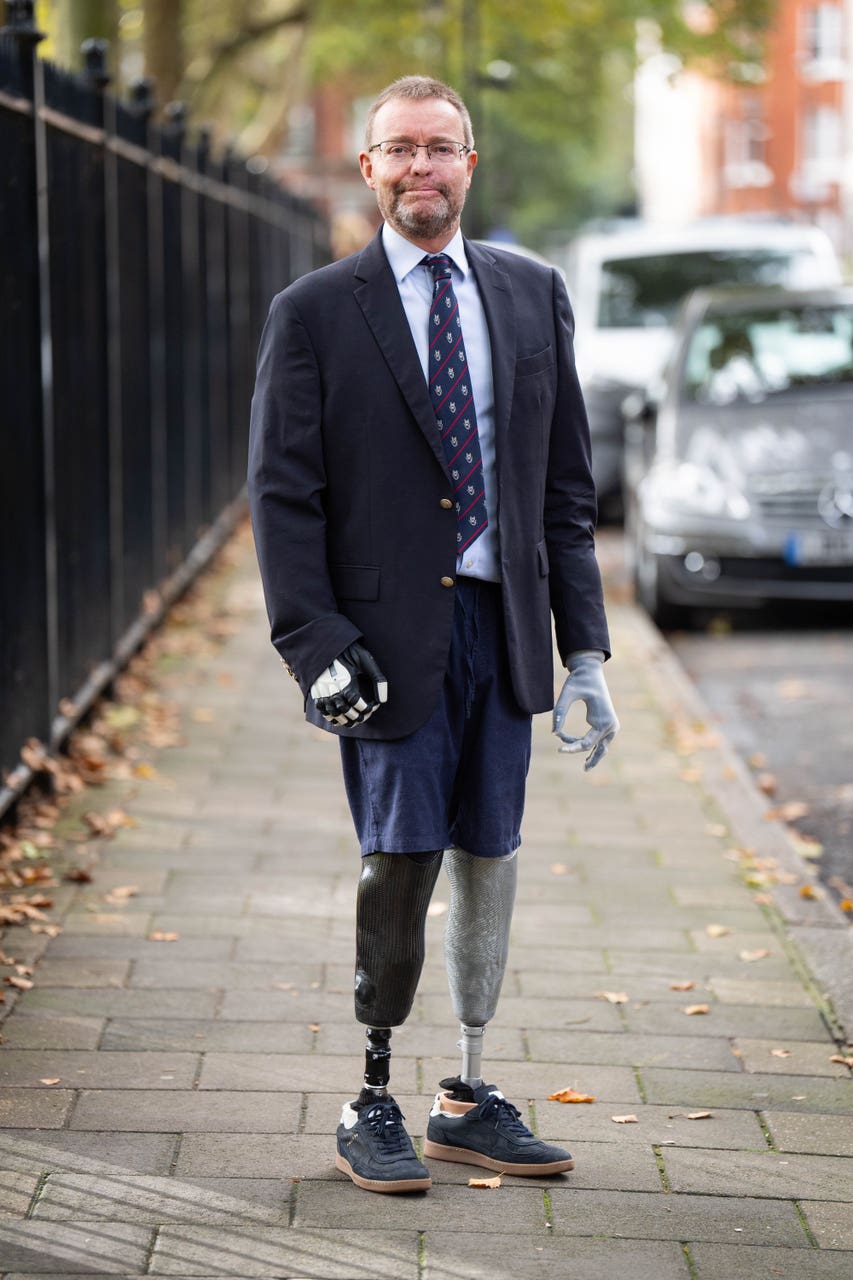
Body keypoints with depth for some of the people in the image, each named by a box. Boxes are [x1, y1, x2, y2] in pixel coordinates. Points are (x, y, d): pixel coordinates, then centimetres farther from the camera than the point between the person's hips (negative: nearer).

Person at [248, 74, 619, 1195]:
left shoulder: (534, 297, 10)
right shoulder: (314, 314, 0)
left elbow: (567, 485, 11)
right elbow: (283, 496, -3)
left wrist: (585, 650, 6)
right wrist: (315, 644, -13)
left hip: (502, 625, 4)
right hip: (391, 634, -4)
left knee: (490, 860, 9)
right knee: (402, 861, -5)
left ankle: (471, 1100, 22)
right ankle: (372, 1108, 11)